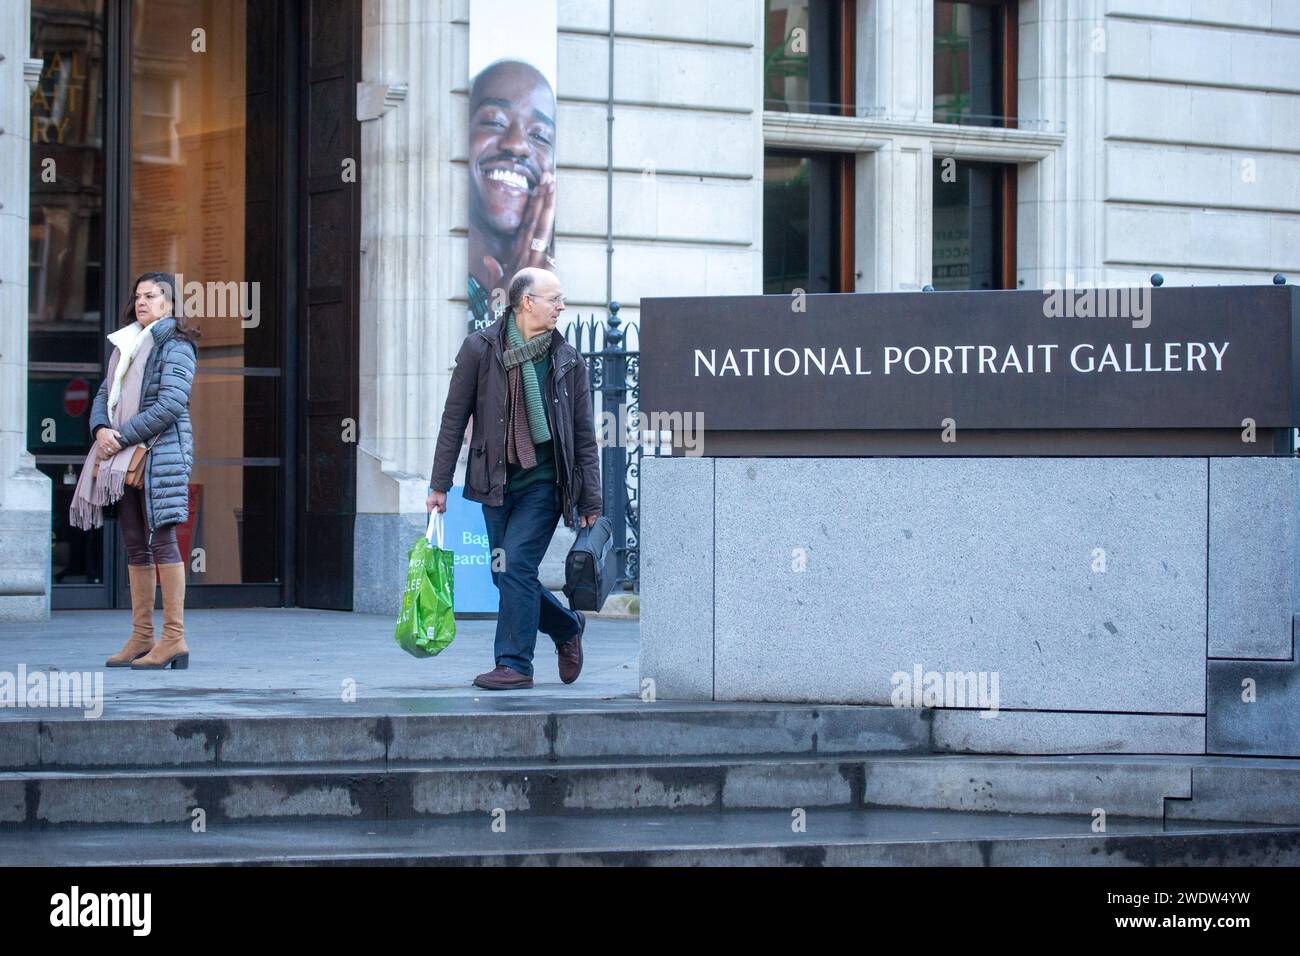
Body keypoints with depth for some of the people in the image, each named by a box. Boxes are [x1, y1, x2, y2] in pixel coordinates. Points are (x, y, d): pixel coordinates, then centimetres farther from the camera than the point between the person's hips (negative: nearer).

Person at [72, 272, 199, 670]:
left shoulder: (175, 345, -5)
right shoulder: (126, 345, 20)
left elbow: (170, 405, -15)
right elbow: (104, 396, 16)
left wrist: (122, 437, -15)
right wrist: (102, 430, -5)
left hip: (160, 452, -8)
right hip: (122, 457, 8)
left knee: (161, 541, -11)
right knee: (135, 545, 7)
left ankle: (174, 638, -12)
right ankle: (142, 637, 10)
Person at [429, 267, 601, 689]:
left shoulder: (568, 361, 3)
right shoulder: (480, 348, 0)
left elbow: (584, 437, 6)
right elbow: (454, 419, 3)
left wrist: (591, 502, 2)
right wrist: (439, 484, 0)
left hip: (543, 482, -2)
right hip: (496, 481, 2)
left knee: (516, 565, -13)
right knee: (504, 575, 6)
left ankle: (514, 664, -6)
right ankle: (567, 626, 30)